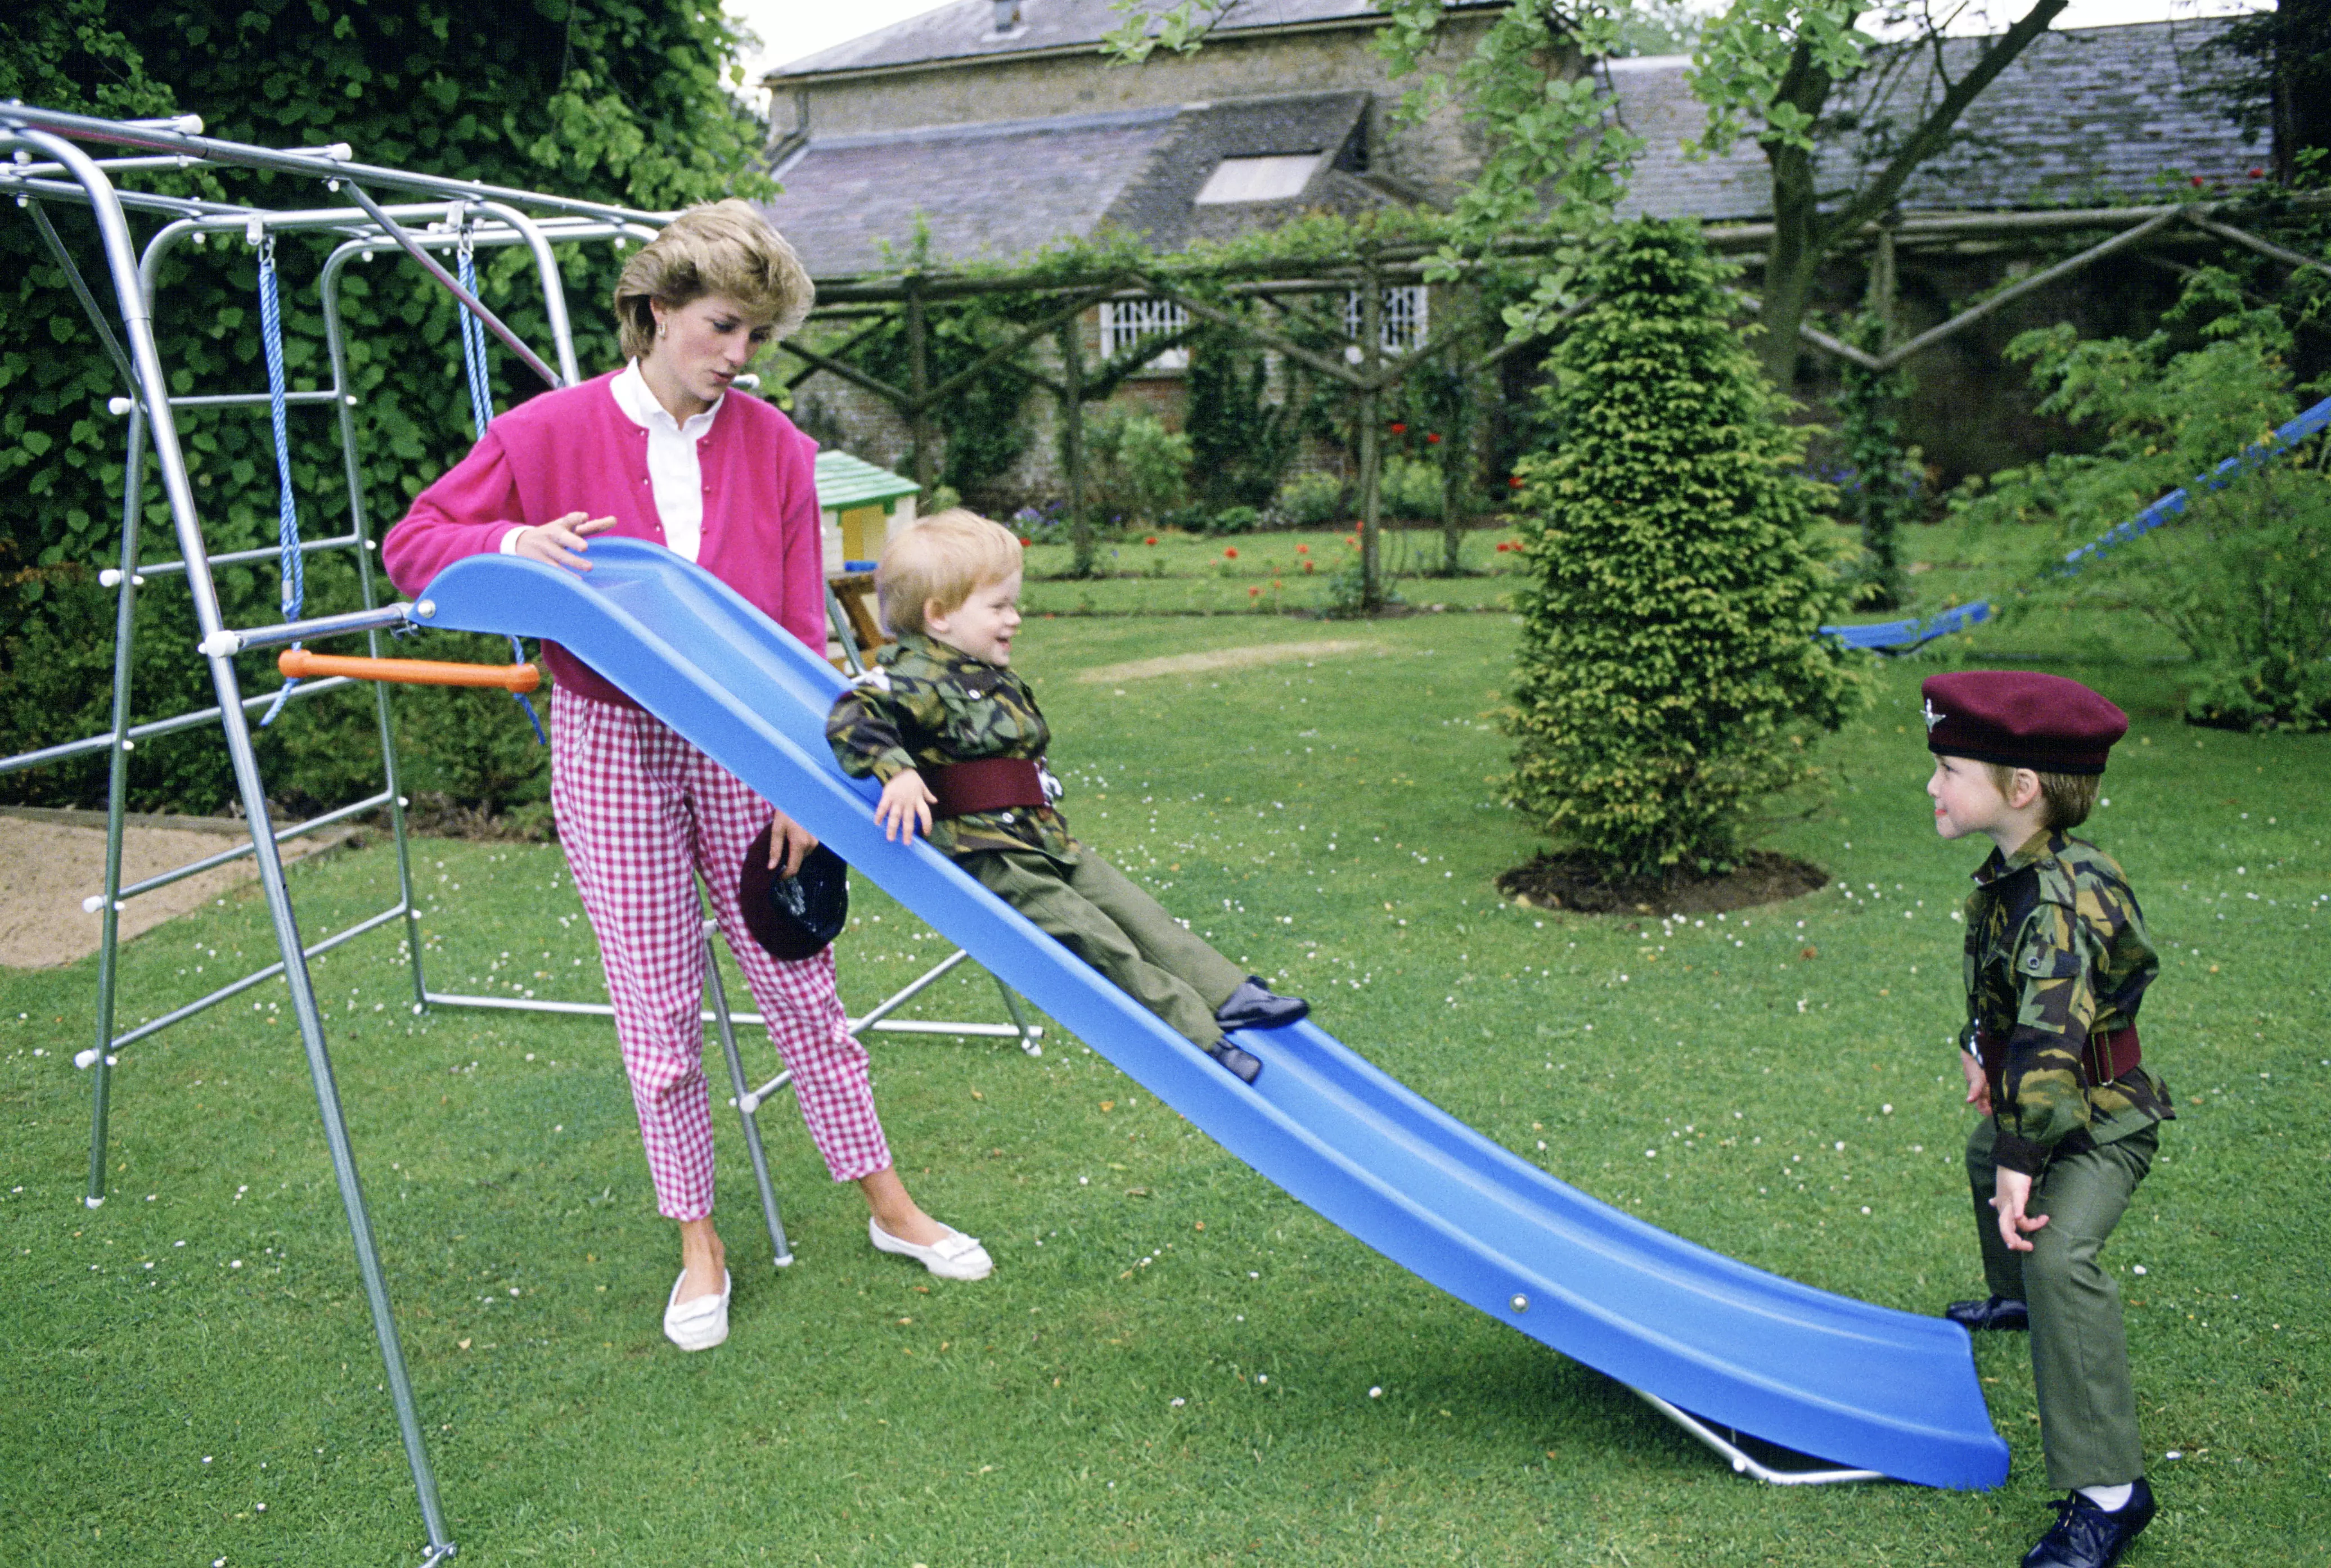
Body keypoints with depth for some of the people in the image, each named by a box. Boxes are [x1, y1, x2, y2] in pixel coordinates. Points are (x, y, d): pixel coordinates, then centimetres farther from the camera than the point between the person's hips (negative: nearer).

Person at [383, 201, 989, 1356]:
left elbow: (800, 633, -2)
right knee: (657, 1003, 6)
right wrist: (512, 543, -21)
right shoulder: (549, 434, -7)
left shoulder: (774, 448, -2)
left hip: (741, 745, 1)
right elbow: (410, 546, -1)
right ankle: (699, 1244, 22)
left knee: (798, 977, 8)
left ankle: (888, 1204, 24)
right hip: (613, 744, -1)